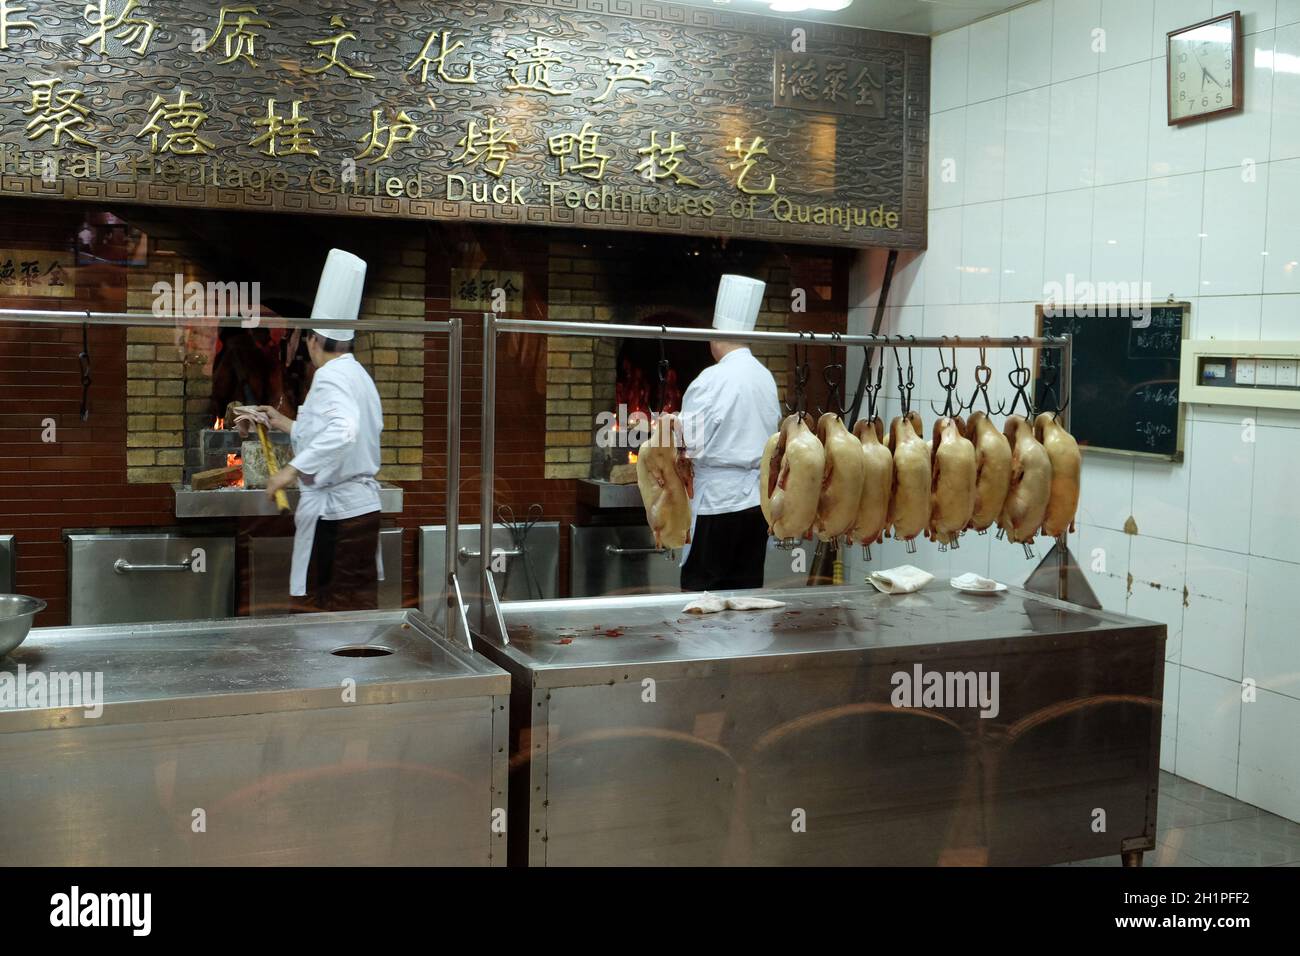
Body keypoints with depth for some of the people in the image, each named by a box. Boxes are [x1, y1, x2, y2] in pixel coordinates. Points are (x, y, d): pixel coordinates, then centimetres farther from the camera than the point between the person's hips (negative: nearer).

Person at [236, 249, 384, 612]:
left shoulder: (330, 377, -12)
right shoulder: (358, 375, 17)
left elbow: (343, 432, -29)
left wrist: (293, 468, -28)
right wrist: (285, 424, 30)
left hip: (333, 511, -9)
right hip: (363, 506, 9)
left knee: (318, 607, -1)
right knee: (359, 606, 11)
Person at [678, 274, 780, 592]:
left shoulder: (712, 380, -13)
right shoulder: (766, 378, 8)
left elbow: (689, 446, -15)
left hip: (717, 498, -7)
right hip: (757, 497, 7)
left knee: (700, 589, 1)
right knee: (746, 588, 11)